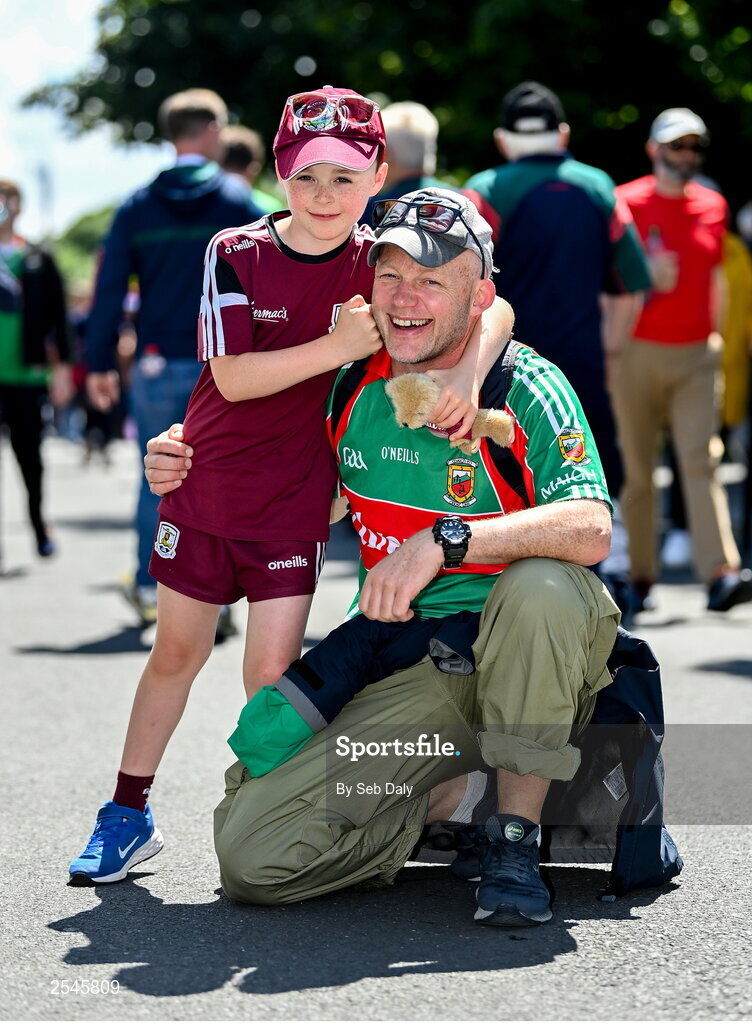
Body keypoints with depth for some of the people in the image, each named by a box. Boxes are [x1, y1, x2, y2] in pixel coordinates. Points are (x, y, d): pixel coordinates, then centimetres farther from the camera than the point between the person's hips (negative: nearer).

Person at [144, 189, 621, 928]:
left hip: (529, 660, -3)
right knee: (251, 853, -14)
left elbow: (590, 532, -27)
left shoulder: (526, 388, -11)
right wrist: (189, 471, 3)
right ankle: (448, 798, 10)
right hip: (410, 679, 3)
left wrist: (443, 541, -36)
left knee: (542, 586, -39)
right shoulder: (353, 387, 3)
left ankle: (515, 837, -19)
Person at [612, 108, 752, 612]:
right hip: (637, 354, -2)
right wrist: (646, 276, -16)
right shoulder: (625, 203, -2)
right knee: (638, 470, 3)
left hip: (696, 356, 3)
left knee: (701, 461, -8)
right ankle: (641, 577, 12)